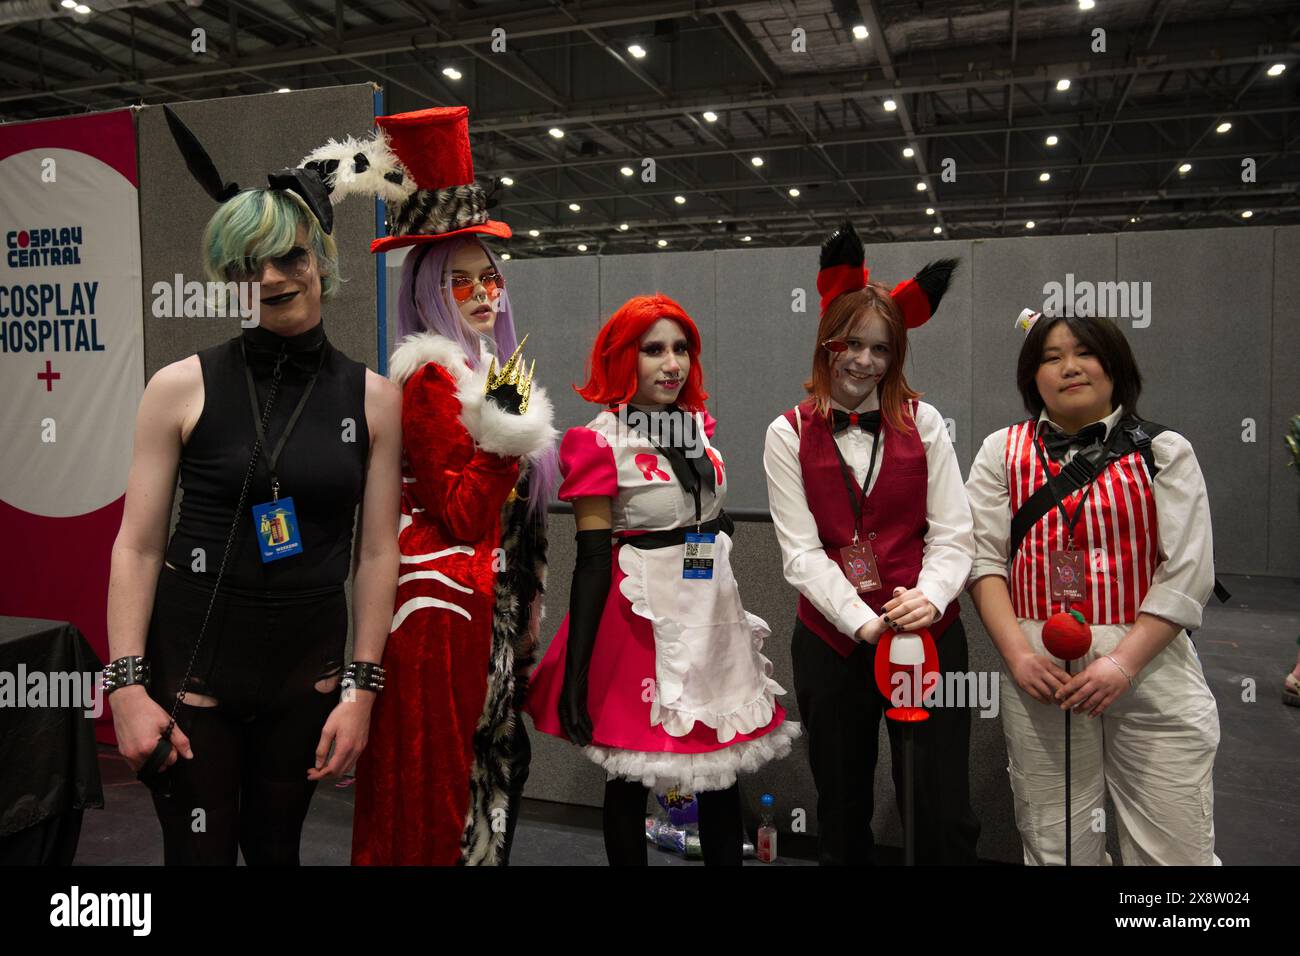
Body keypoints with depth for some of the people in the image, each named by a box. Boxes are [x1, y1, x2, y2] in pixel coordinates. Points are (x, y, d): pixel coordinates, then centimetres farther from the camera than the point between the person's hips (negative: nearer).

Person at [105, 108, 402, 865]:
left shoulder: (373, 398, -2)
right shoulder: (182, 387, -6)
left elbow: (378, 552, -2)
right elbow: (138, 546, -4)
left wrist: (363, 687, -3)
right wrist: (128, 684, -10)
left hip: (309, 675, 2)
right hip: (190, 667, -1)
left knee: (277, 847, 17)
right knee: (200, 850, 7)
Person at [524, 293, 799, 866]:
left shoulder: (699, 426, 7)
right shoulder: (601, 442, -11)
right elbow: (592, 559, -13)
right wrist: (576, 674, -15)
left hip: (714, 614, 6)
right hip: (643, 619, -6)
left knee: (724, 769, 13)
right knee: (631, 772, 9)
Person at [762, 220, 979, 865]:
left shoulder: (922, 423, 3)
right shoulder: (790, 434, 0)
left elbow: (952, 533, 0)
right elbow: (801, 551, -6)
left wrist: (929, 596, -20)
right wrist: (864, 622, -19)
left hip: (928, 635, 0)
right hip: (831, 640, 0)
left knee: (943, 817, 4)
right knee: (842, 813, 15)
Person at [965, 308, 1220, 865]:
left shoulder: (1164, 452, 6)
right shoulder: (1002, 452, 9)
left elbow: (1187, 572, -2)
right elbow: (984, 559, 1)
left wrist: (1123, 662, -13)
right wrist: (1018, 654, -11)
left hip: (1150, 668, 0)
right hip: (1039, 672, 1)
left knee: (1175, 850, 2)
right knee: (1054, 848, 7)